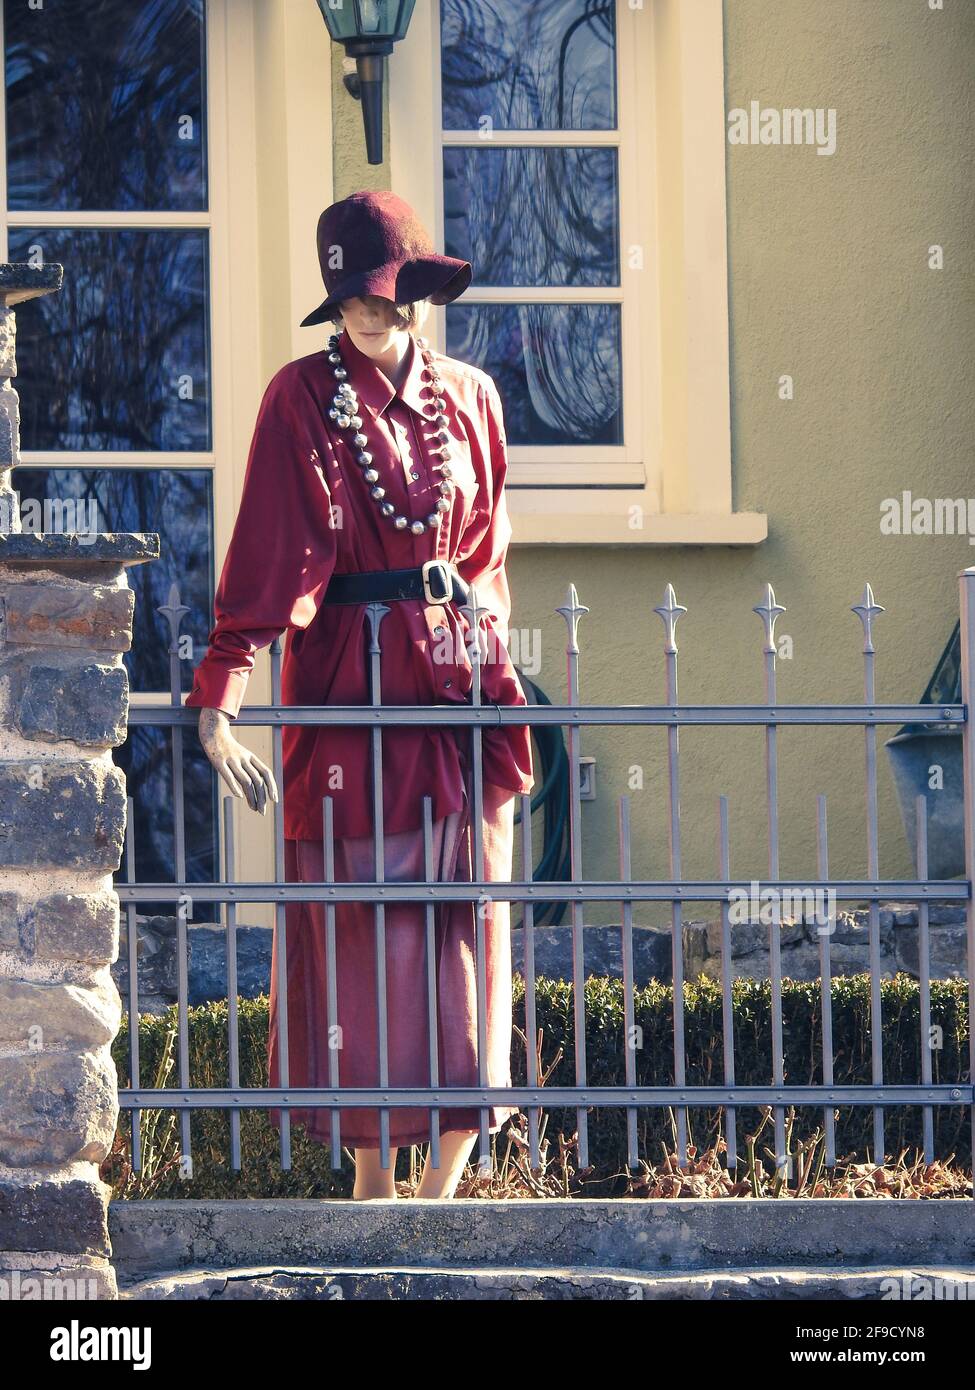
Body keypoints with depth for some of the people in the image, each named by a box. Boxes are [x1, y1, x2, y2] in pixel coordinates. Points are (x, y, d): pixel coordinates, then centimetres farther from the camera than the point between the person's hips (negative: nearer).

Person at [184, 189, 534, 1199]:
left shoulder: (468, 397, 9)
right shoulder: (304, 397, -3)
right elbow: (267, 551, -11)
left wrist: (494, 680, 14)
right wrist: (218, 692, -18)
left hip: (459, 677, 3)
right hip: (347, 688, -3)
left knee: (465, 931, 0)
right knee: (361, 933, 0)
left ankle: (444, 1188, 3)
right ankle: (373, 1186, 8)